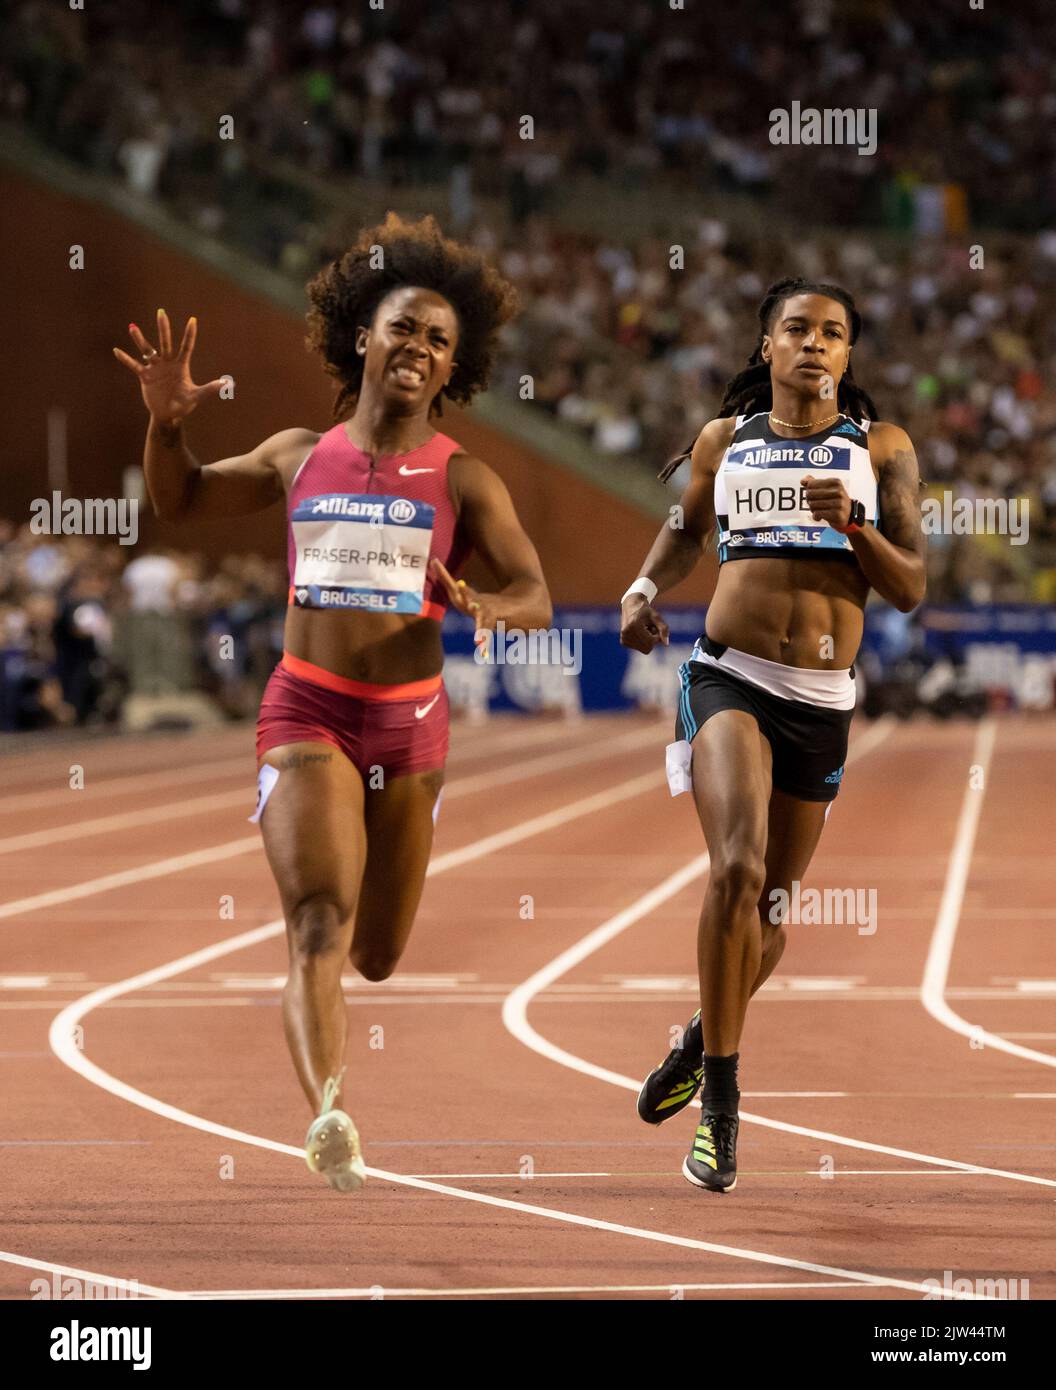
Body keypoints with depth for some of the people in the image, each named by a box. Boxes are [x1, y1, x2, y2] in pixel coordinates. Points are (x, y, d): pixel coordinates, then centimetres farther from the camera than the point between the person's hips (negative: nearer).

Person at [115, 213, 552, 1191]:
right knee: (322, 920, -22)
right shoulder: (298, 458, 8)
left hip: (410, 722, 1)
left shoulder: (462, 479, 3)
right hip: (305, 712, -1)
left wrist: (487, 606, -28)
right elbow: (180, 503, 22)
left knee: (376, 956, 14)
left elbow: (536, 596, -5)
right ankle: (329, 1117, -37)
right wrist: (166, 422, 3)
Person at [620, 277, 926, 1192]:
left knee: (772, 909, 11)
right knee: (738, 868, -24)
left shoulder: (881, 448, 7)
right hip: (730, 678, -2)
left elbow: (911, 588, 3)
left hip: (822, 701, 2)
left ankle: (704, 1040, 42)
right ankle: (720, 1100, -17)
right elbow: (687, 530, 27)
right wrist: (645, 589, 7)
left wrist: (852, 525, -15)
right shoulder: (726, 440, 10)